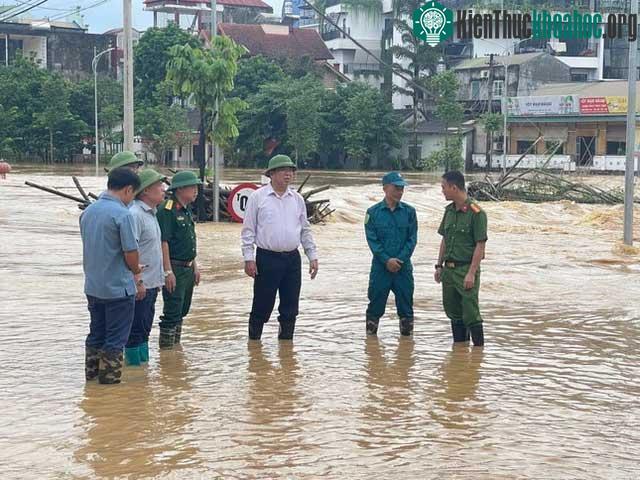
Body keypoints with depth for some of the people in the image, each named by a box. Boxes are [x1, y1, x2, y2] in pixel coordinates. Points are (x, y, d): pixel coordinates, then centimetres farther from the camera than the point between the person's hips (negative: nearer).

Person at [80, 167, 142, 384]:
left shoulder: (88, 211, 5)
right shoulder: (122, 214, -18)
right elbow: (131, 252, -19)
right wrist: (135, 269, 5)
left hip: (92, 286, 7)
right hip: (118, 287, -7)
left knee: (96, 334, 18)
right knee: (115, 338, 4)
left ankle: (92, 374, 26)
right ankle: (110, 378, 9)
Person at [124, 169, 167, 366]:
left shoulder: (151, 214, 14)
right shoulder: (135, 214, -17)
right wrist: (138, 282, -23)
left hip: (151, 283, 10)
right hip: (140, 285, -10)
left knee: (145, 328, 17)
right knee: (136, 331, -1)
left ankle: (143, 364, 25)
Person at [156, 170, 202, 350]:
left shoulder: (186, 211, 14)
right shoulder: (167, 210, -15)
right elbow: (163, 242, -20)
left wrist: (194, 266, 20)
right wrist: (168, 272, -23)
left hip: (187, 269, 9)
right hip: (174, 268, -9)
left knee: (182, 311, 15)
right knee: (172, 313, -7)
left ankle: (176, 347, 25)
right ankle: (166, 349, 0)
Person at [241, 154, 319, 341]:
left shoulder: (297, 199, 11)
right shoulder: (258, 197, -1)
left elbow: (305, 230, 16)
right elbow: (248, 230, -1)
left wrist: (313, 256, 10)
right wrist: (248, 258, -8)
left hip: (292, 259, 4)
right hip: (267, 259, -4)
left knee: (290, 307, 7)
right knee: (262, 305, 0)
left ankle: (286, 340, 19)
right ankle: (253, 340, 13)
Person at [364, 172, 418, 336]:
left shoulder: (409, 211, 3)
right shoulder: (373, 212, -1)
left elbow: (412, 239, 1)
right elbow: (372, 240, -4)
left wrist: (400, 259, -11)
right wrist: (387, 260, -14)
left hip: (403, 266, 1)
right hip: (380, 267, -1)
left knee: (405, 303, 6)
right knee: (376, 303, 4)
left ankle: (407, 333, 16)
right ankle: (371, 334, 14)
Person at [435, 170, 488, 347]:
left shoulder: (476, 213, -13)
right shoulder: (449, 210, 10)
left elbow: (480, 245, -15)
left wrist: (471, 273, -19)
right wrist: (439, 266, 14)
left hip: (466, 269, -7)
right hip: (449, 269, 8)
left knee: (470, 314, -6)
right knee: (453, 312, 12)